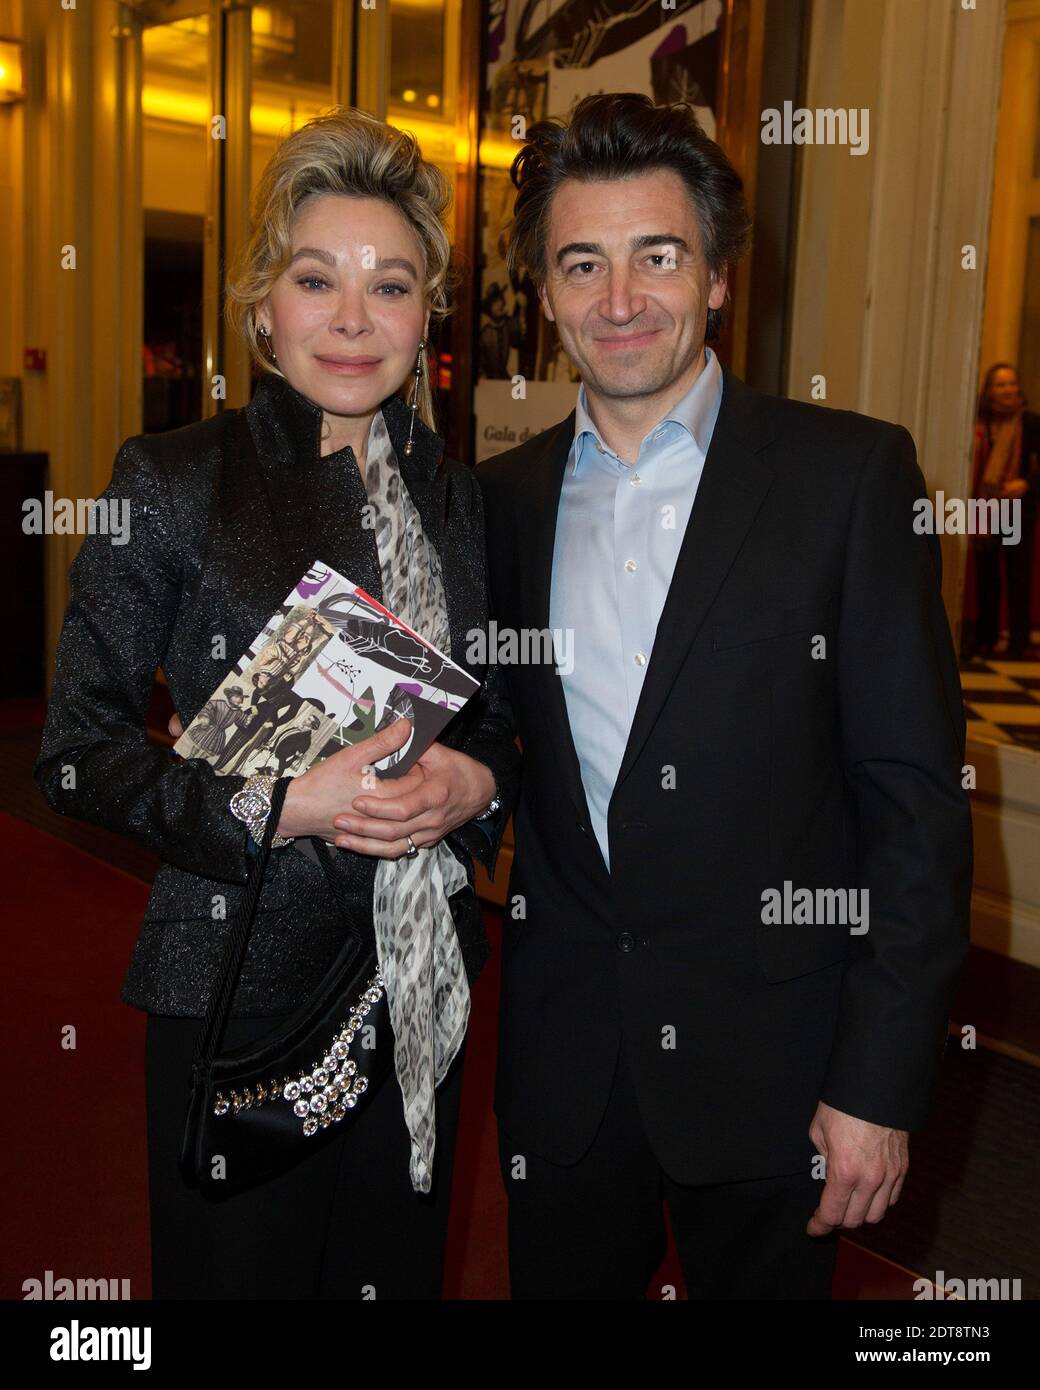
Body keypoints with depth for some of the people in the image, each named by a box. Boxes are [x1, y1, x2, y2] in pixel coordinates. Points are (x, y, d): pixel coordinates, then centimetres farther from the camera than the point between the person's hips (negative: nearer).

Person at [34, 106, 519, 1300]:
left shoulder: (459, 502, 6)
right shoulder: (172, 484, -7)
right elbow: (75, 753, -7)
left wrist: (475, 784, -8)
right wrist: (272, 806, -21)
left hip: (422, 980, 4)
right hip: (237, 986, -4)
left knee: (393, 1272, 17)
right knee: (240, 1274, 10)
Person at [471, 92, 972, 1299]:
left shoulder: (851, 472, -8)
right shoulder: (505, 497, 5)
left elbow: (916, 798, -10)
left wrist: (881, 1079, -12)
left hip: (767, 1063, -3)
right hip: (562, 1062, 4)